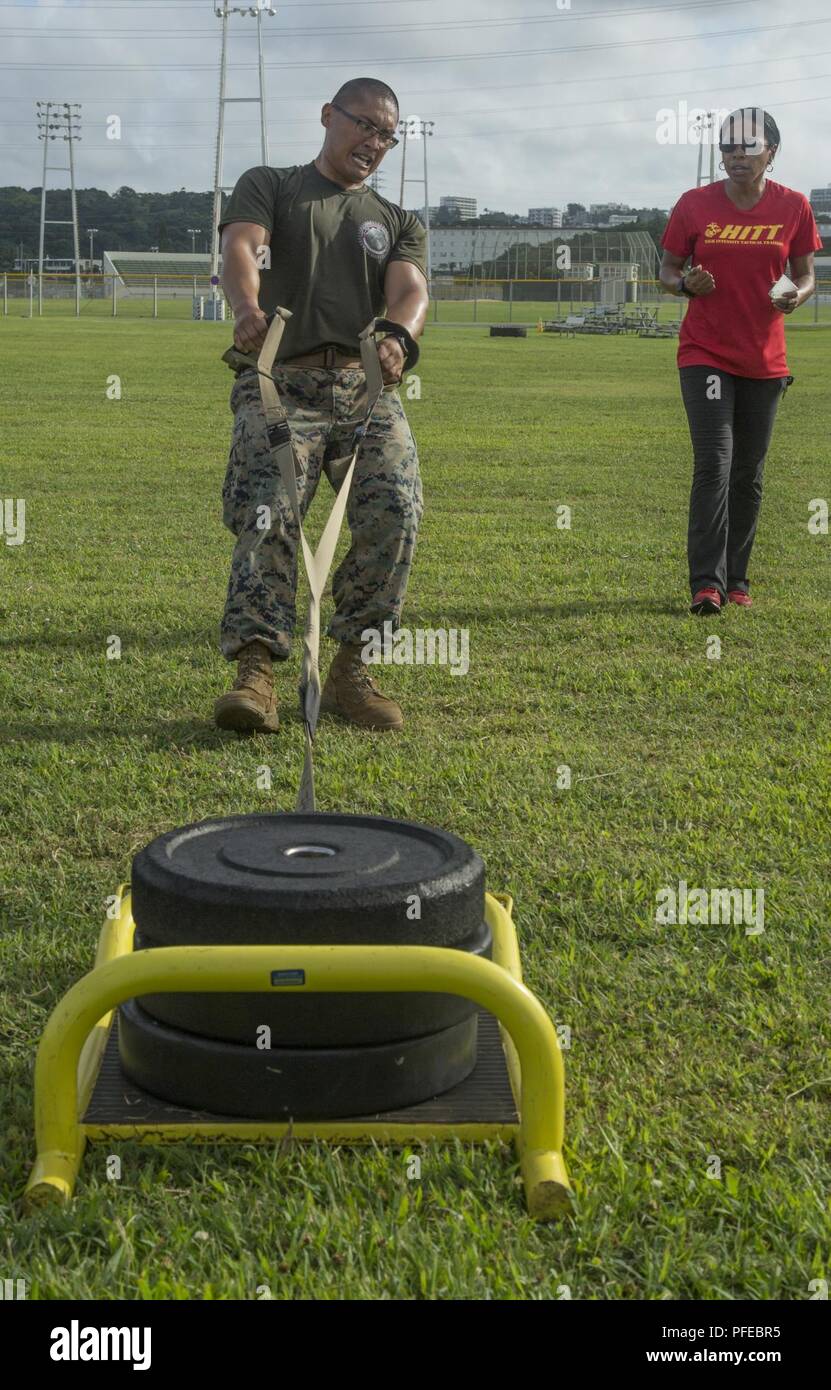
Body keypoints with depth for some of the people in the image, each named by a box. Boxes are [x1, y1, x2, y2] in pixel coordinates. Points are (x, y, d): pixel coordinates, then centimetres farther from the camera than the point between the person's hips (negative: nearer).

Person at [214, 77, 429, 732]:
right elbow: (240, 247, -5)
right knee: (268, 513, -25)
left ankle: (350, 670, -12)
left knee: (395, 511, -22)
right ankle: (256, 672, -28)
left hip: (367, 388, 2)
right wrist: (248, 307, -31)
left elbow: (411, 290, 3)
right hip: (279, 384, -2)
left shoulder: (400, 223, 26)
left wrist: (398, 336, -24)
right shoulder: (269, 187, 18)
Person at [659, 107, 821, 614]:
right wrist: (687, 283, -18)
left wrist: (797, 295, -14)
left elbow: (806, 275, 9)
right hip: (705, 355, -2)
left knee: (749, 475, 8)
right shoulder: (695, 204, -3)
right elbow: (668, 271, 5)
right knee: (714, 463, -14)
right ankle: (707, 584, -14)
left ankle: (736, 579, 19)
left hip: (765, 359, 2)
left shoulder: (794, 206, 0)